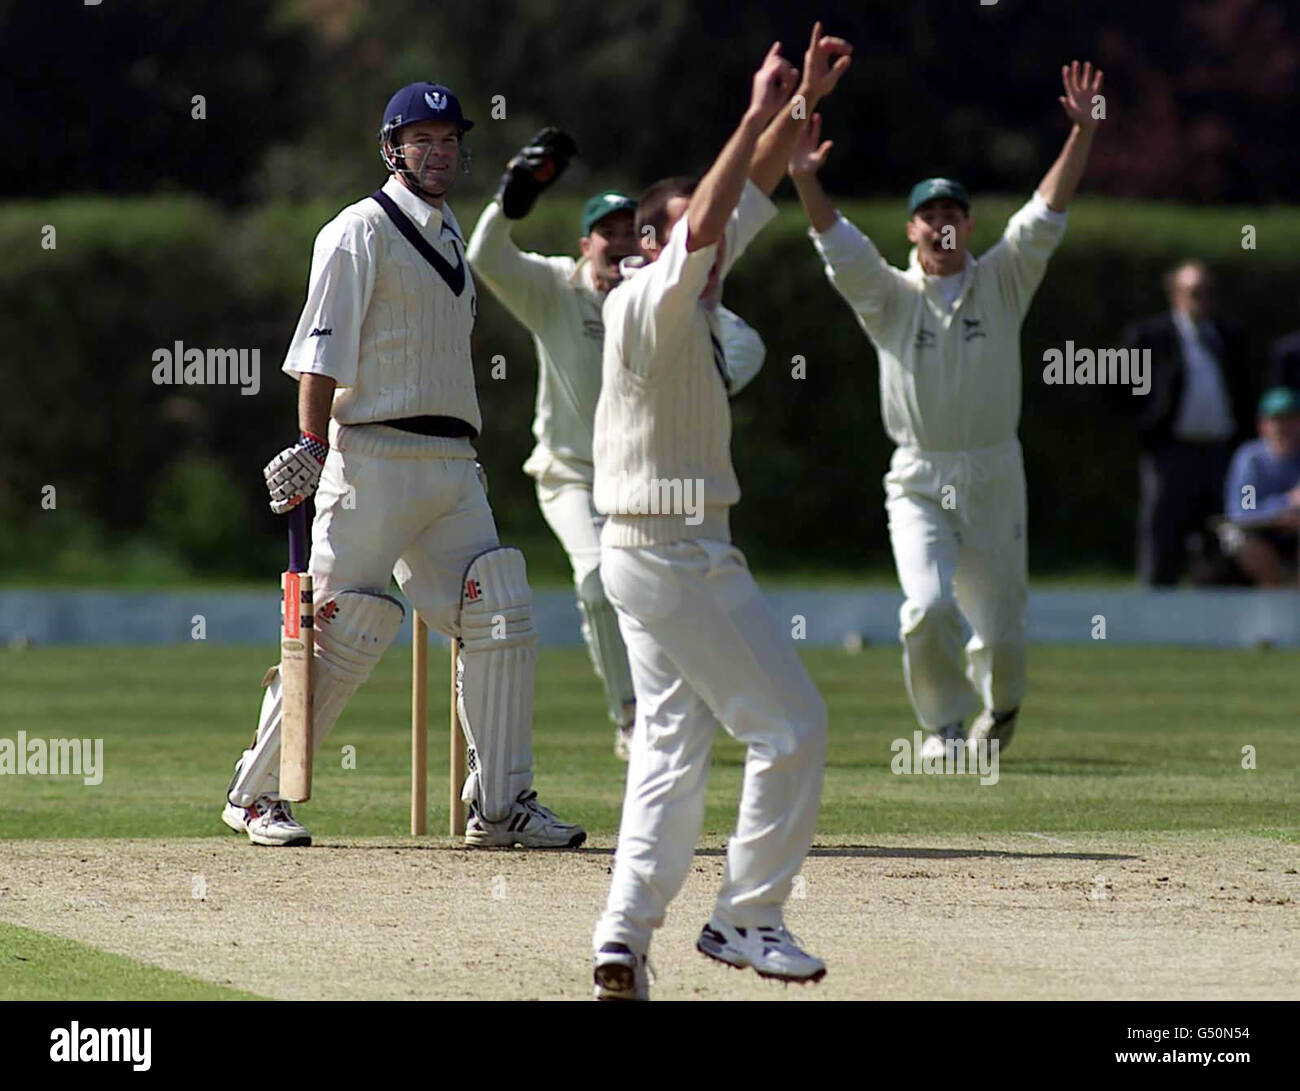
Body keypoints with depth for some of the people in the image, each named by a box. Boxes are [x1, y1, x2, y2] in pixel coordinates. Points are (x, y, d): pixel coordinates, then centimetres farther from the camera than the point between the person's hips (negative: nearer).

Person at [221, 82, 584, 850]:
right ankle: (256, 793, 3)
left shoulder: (450, 234, 21)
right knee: (343, 630, -8)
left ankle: (501, 803, 2)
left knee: (502, 620, -1)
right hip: (375, 457, -8)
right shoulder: (363, 231, -4)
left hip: (452, 466, 8)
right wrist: (313, 446, -20)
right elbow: (324, 345, -11)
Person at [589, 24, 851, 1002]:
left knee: (674, 740, 7)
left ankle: (628, 929, -3)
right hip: (679, 554, -10)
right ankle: (747, 918, 2)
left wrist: (805, 104, 6)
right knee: (791, 723, -3)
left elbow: (752, 192, 15)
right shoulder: (650, 302, -16)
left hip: (642, 554, 10)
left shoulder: (696, 291, 9)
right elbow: (703, 224, -33)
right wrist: (760, 113, -31)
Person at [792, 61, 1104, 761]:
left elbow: (1046, 215, -8)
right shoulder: (890, 297, 1)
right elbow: (839, 246, -14)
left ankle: (998, 705, 38)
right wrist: (804, 181, -32)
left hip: (994, 480, 1)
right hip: (918, 483, -1)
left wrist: (1082, 133, -21)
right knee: (928, 607, -21)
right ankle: (944, 723, 1)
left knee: (1001, 627, 5)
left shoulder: (1002, 284, 3)